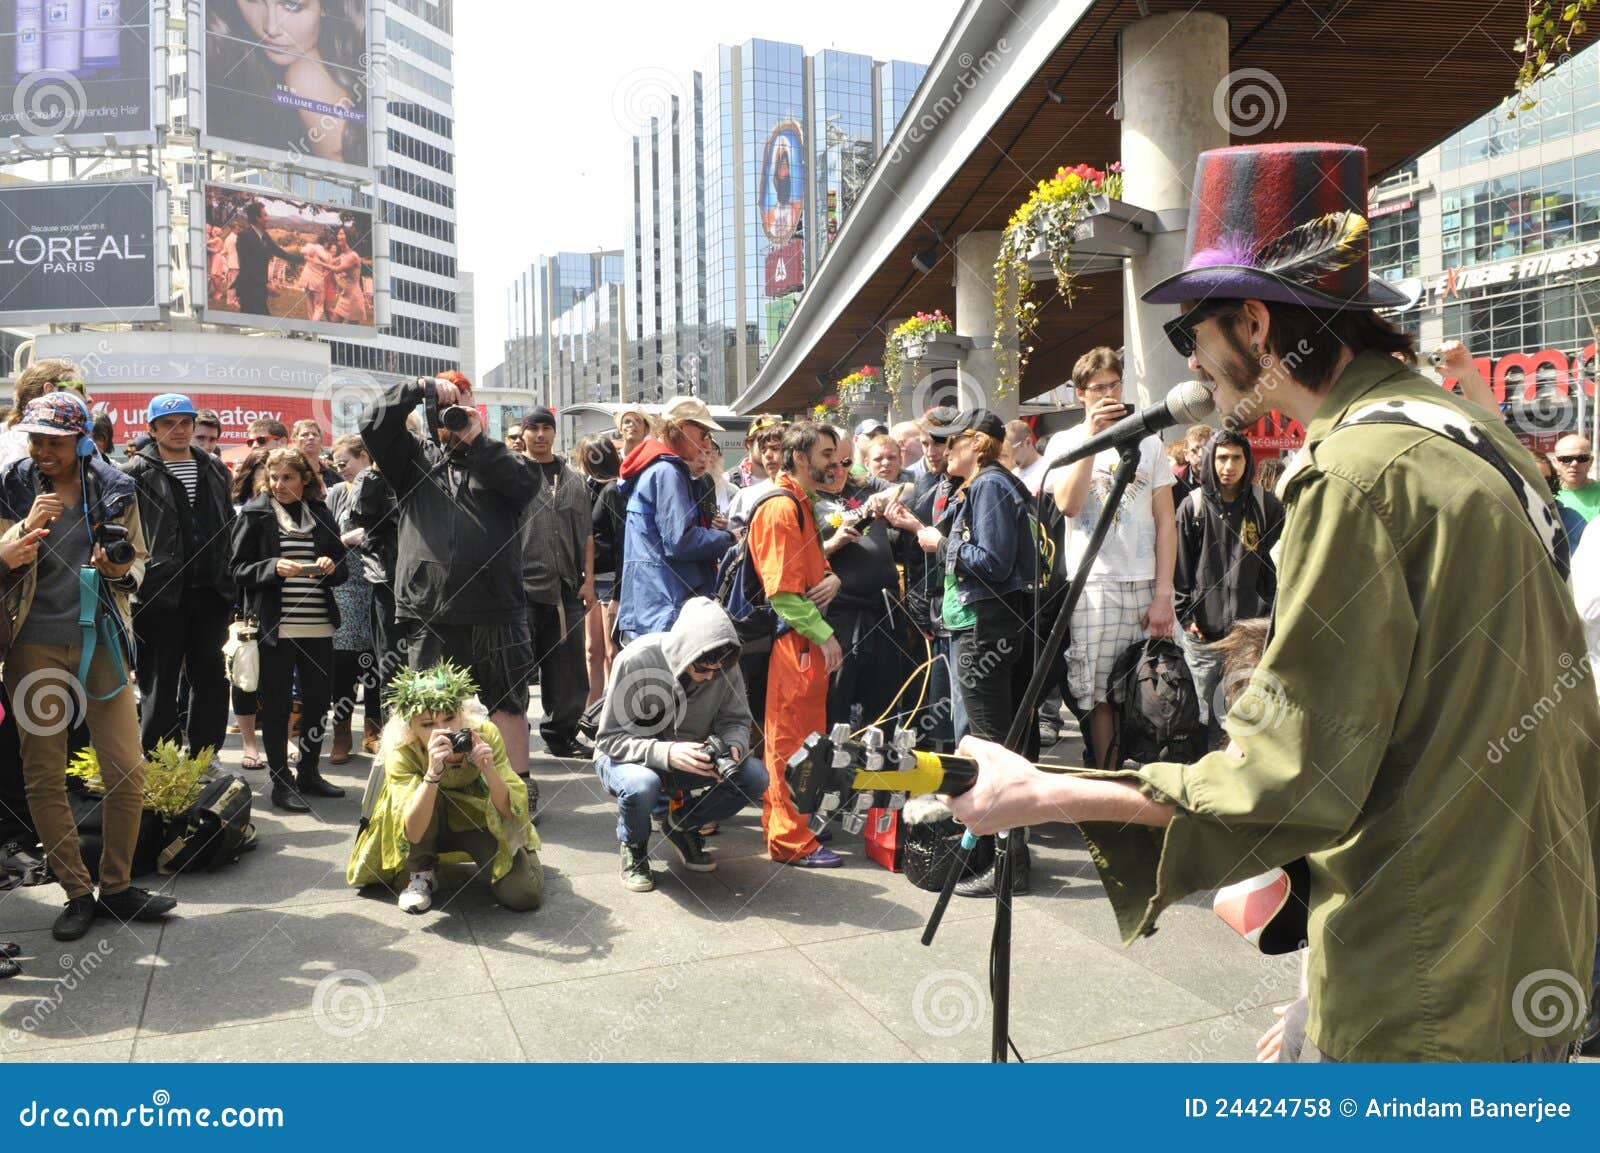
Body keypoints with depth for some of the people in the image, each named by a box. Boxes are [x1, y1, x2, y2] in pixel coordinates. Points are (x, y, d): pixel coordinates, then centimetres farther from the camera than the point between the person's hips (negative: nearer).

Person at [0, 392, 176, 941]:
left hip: (101, 642, 0)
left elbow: (140, 559, 13)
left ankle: (117, 886, 17)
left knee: (127, 771, 0)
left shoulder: (115, 490, 5)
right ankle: (78, 894, 17)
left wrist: (120, 569, -9)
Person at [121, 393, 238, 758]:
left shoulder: (215, 470, 13)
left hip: (209, 591, 5)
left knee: (211, 680, 11)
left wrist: (231, 581, 12)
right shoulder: (137, 472, -1)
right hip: (160, 594, -4)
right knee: (160, 685, 4)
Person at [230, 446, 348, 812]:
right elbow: (239, 569, -1)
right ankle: (281, 782, 11)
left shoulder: (321, 514, 12)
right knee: (276, 705, 2)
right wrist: (274, 567, -18)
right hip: (275, 627, -4)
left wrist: (331, 566, -6)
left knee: (318, 700, 10)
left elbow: (342, 569, 16)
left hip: (318, 626, 4)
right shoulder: (255, 514, 2)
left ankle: (309, 773, 26)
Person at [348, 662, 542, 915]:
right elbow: (413, 832, -37)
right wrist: (433, 773, -52)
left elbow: (511, 811, -25)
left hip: (480, 821, 0)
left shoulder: (485, 735, -27)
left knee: (523, 895, -22)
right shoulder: (401, 751, -28)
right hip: (430, 828, 0)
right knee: (427, 791, -34)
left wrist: (488, 768, -44)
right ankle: (421, 874, -8)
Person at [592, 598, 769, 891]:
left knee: (756, 777, -19)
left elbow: (736, 720, -2)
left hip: (689, 756, 4)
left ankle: (682, 824, 9)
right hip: (627, 756, -4)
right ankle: (633, 846, -2)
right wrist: (665, 753, -40)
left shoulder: (725, 665, -15)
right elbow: (610, 738, -23)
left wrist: (733, 746, -27)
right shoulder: (636, 660, -27)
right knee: (641, 785, -40)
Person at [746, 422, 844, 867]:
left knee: (797, 737, 16)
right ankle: (792, 841, 4)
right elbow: (782, 591, -20)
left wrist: (831, 578, -1)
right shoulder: (780, 508, -15)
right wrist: (824, 634, -18)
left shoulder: (804, 504, 18)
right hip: (792, 641, -10)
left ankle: (781, 823, 28)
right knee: (791, 742, -3)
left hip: (808, 641, 10)